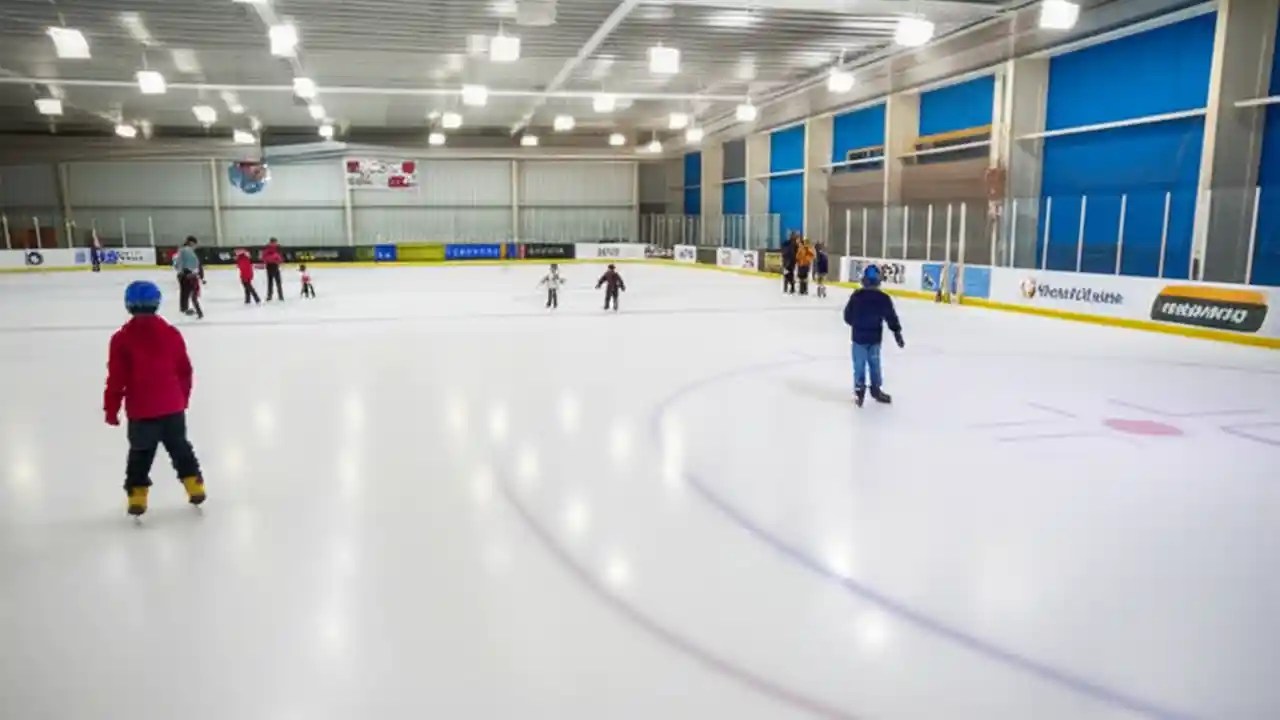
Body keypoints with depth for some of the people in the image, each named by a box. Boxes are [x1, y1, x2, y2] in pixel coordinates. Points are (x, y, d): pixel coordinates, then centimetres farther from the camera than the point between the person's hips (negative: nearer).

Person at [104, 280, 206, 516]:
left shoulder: (122, 339, -9)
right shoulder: (171, 333, 0)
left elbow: (116, 378, -8)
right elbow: (184, 370, 7)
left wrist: (111, 409, 2)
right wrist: (183, 398, 21)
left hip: (140, 410, -2)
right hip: (173, 407, 2)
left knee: (140, 453, 11)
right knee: (180, 446, 18)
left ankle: (137, 495, 10)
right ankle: (194, 485, 20)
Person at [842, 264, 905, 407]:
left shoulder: (856, 296, -7)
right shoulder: (883, 298, -7)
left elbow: (848, 316, 1)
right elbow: (891, 317, -5)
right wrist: (897, 333, 3)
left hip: (859, 337, -1)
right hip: (875, 337, 1)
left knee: (859, 364, 6)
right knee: (874, 363, 15)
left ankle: (859, 390, 6)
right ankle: (876, 389, 24)